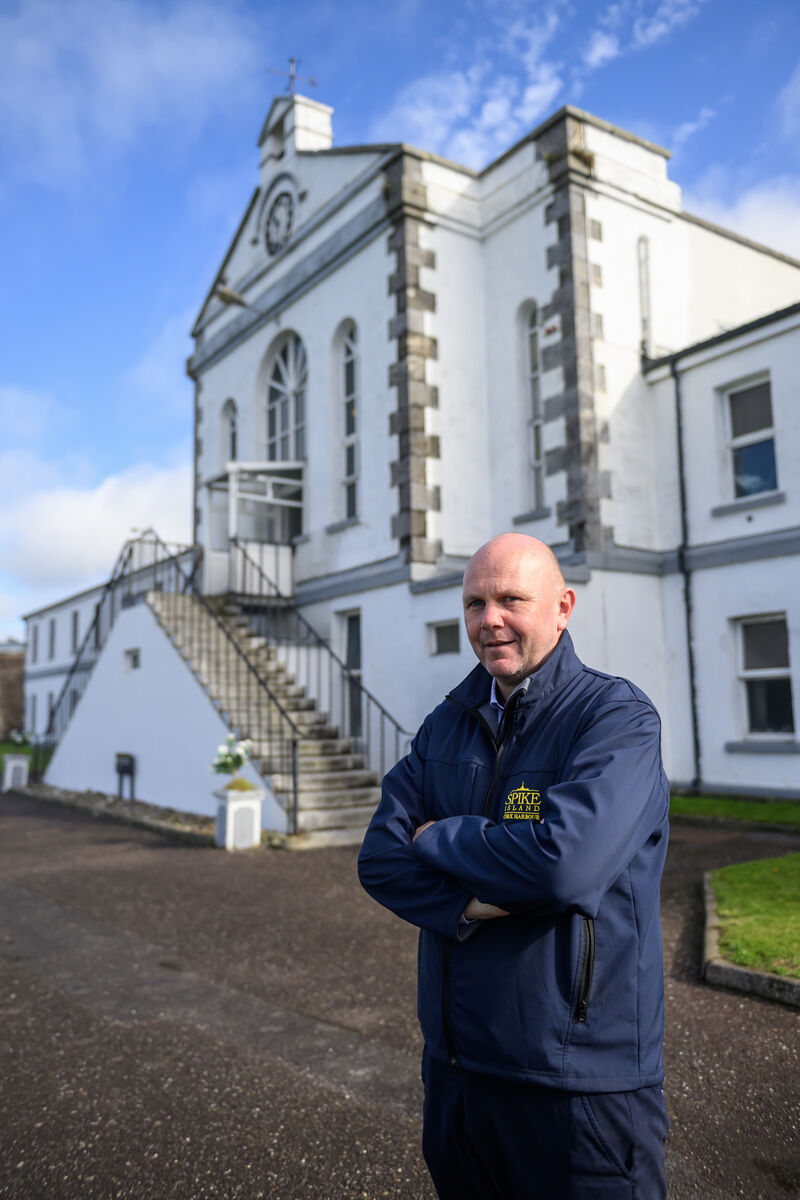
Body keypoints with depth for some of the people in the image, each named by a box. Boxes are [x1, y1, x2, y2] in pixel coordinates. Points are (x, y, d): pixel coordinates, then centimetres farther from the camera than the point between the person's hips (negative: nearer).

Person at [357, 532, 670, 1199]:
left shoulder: (618, 717, -14)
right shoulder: (447, 726, 5)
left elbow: (566, 861, -29)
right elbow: (381, 858, -1)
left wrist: (439, 838, -12)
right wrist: (472, 905, -19)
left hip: (580, 1082, -5)